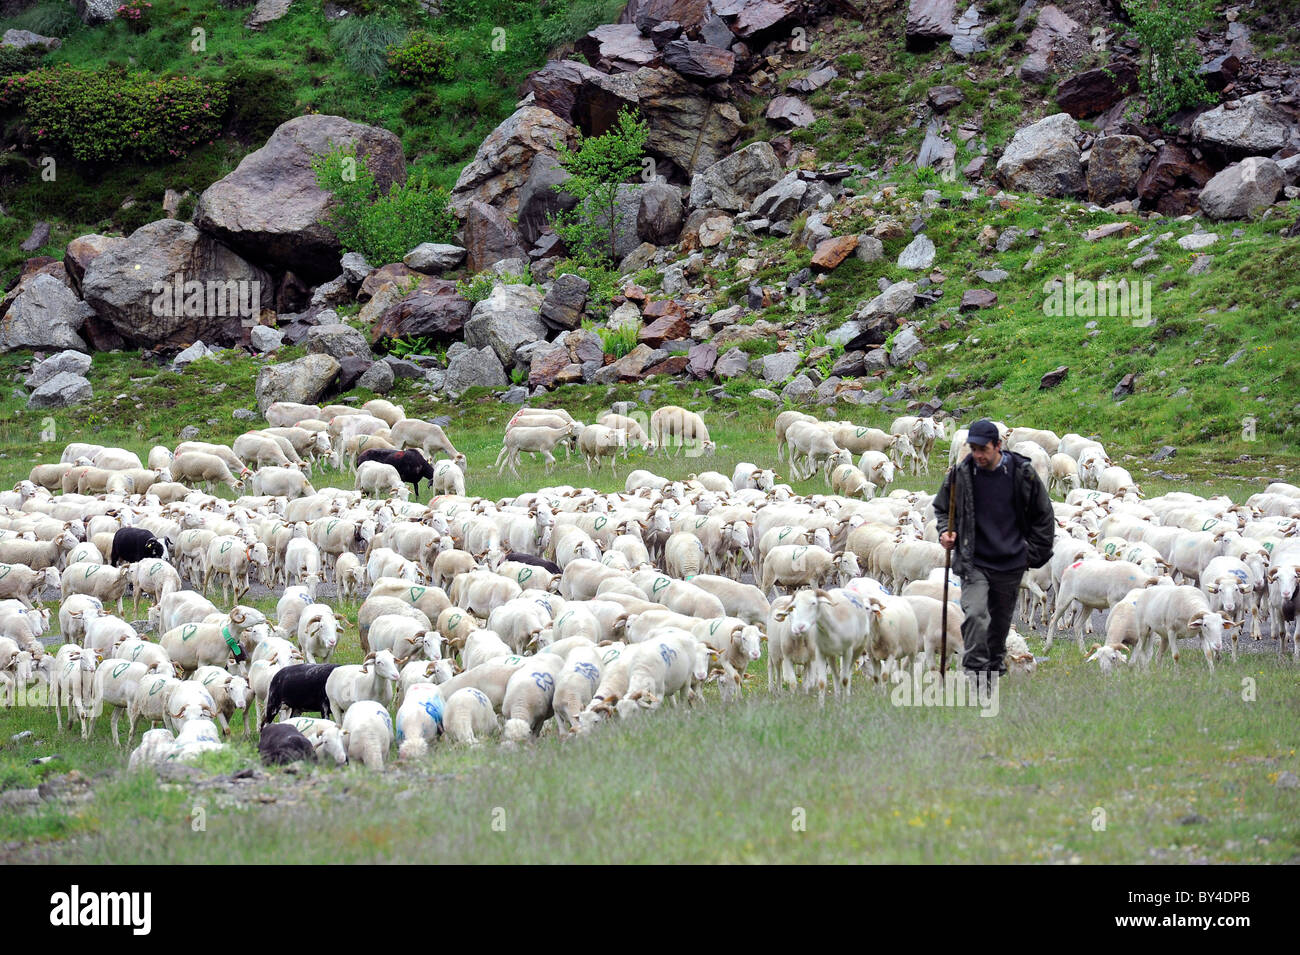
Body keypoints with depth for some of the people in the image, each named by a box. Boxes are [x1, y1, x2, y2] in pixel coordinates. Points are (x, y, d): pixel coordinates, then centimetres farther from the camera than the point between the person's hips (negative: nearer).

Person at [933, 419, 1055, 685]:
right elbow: (942, 508, 13)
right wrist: (946, 532, -6)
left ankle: (994, 666, 36)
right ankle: (975, 670, -23)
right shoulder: (960, 475, -6)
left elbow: (1043, 515, 7)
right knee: (975, 615, -22)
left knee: (1000, 621, 15)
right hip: (973, 562, -1)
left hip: (1010, 564, 1)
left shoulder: (1022, 473, -6)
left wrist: (1033, 554, 5)